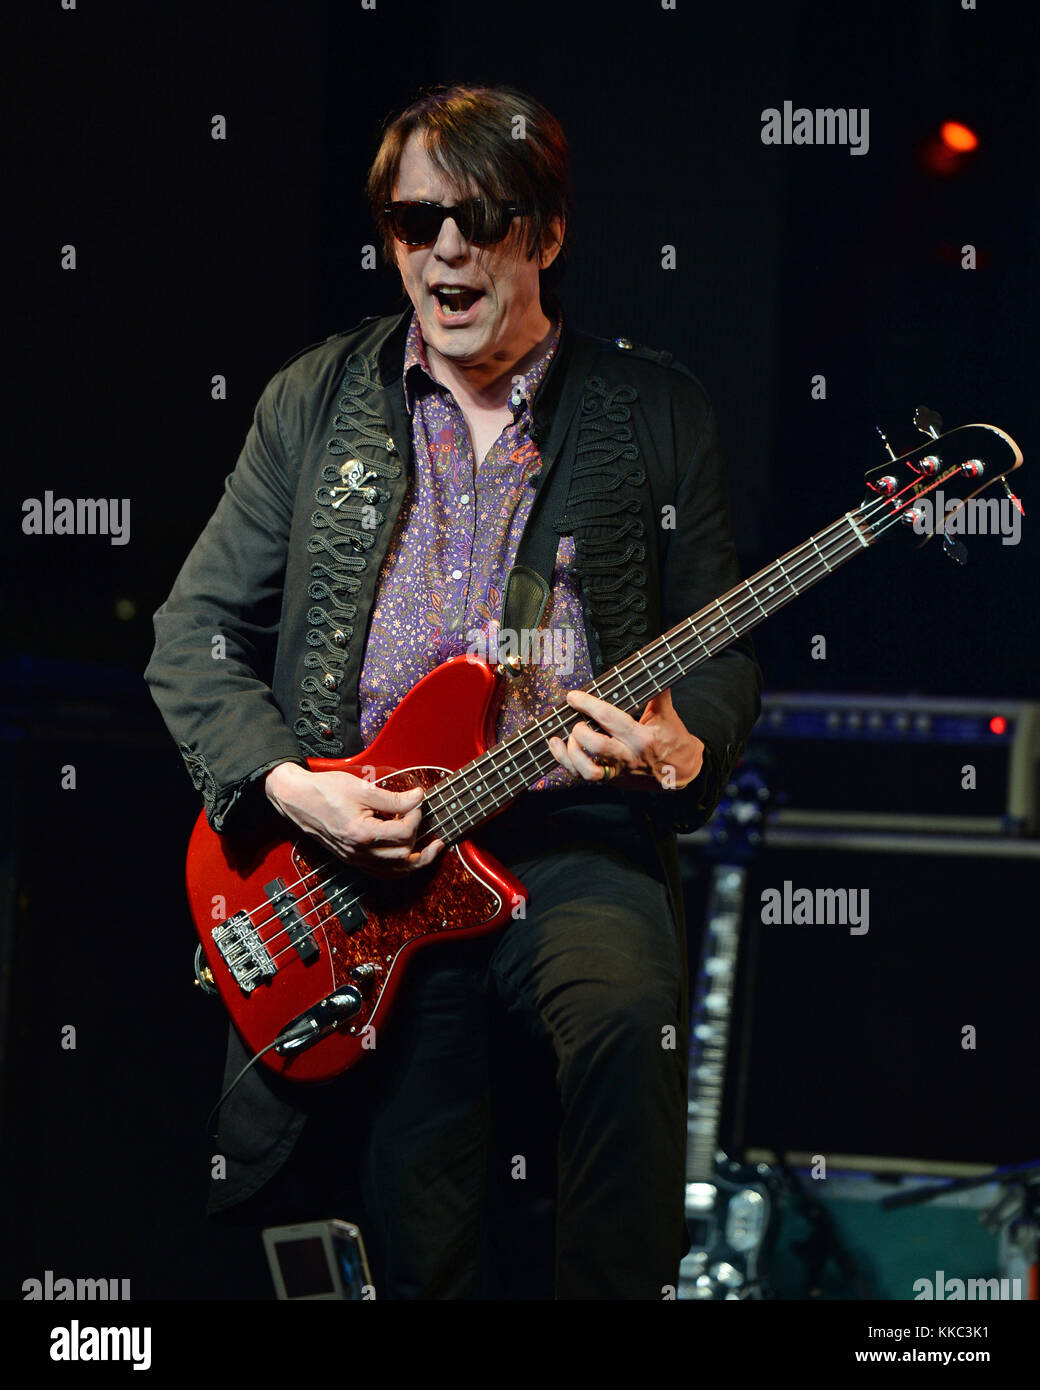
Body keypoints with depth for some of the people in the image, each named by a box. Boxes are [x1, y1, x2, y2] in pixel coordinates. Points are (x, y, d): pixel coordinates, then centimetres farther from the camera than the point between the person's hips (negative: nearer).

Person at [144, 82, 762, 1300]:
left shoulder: (654, 409, 10)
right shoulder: (316, 401, 12)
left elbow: (722, 647, 13)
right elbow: (193, 639, 11)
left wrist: (682, 750, -10)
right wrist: (288, 784, -6)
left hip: (574, 841, -1)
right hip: (352, 852, 1)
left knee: (626, 1020, -33)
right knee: (422, 1243, -14)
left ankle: (619, 1291, -16)